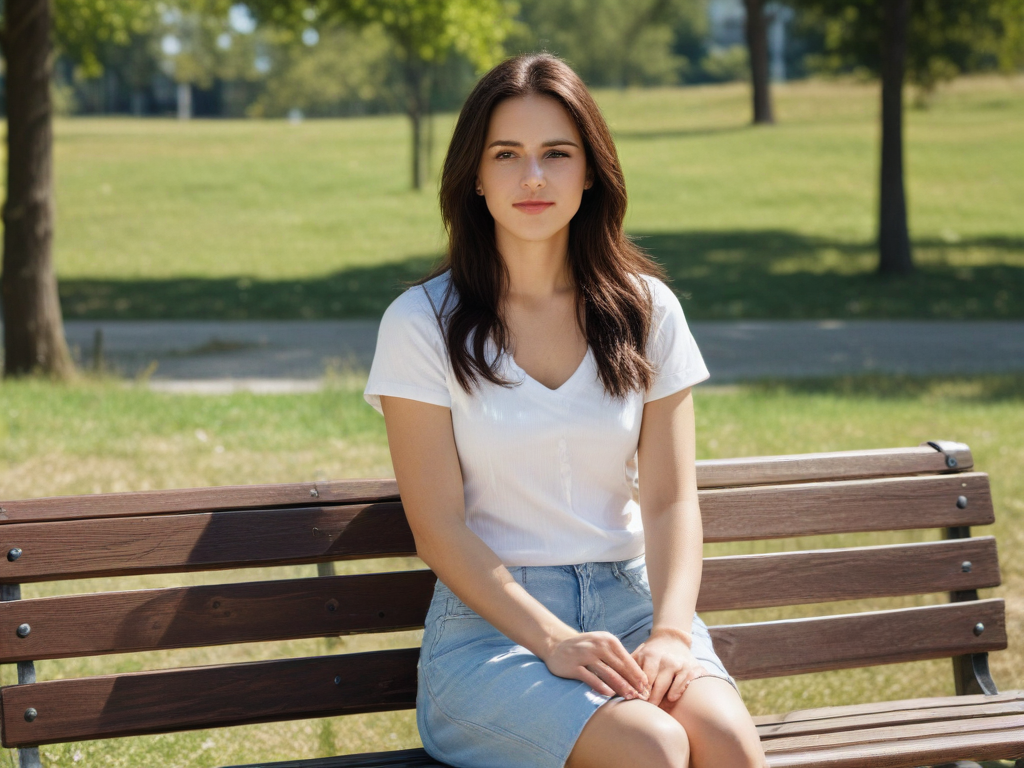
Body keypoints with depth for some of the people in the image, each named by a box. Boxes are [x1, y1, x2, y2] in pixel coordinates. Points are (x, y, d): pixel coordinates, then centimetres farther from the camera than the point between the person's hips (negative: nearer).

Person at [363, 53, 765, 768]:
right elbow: (440, 528, -6)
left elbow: (670, 500, 3)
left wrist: (670, 632, -16)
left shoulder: (647, 311, 8)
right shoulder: (422, 325, -2)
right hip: (489, 620, -3)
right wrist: (555, 643, -19)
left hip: (629, 601, 3)